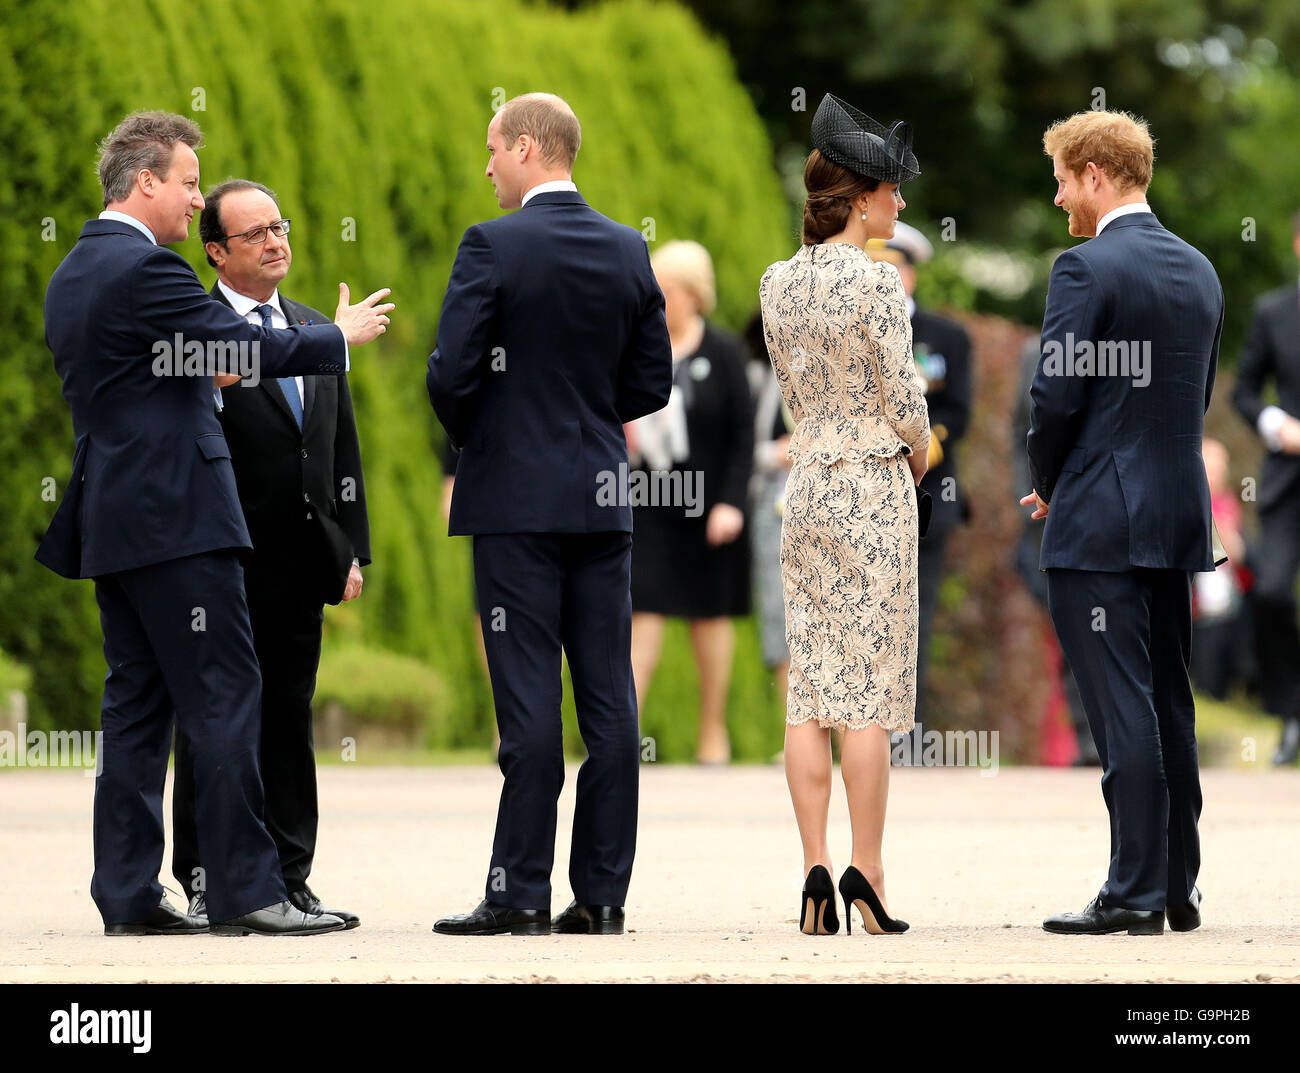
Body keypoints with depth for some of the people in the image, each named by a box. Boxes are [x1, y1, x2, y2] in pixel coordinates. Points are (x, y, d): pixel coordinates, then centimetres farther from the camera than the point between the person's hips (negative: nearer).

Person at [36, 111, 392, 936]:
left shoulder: (73, 273, 16)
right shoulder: (144, 269, -14)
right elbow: (245, 348, -17)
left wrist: (200, 373, 21)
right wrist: (341, 336, -4)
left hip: (112, 518, 10)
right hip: (177, 518, -10)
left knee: (139, 705, 9)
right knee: (226, 700, -7)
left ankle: (129, 894, 8)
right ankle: (247, 889, -8)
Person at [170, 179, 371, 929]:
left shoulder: (317, 332, 16)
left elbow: (344, 451, 19)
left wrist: (351, 550, 12)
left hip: (302, 564, 6)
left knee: (290, 724, 9)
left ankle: (289, 881, 12)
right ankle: (206, 883, 2)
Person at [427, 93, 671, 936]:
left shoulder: (492, 247, -10)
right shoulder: (629, 250, 7)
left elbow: (452, 371, -13)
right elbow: (653, 382, 10)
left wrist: (469, 434, 6)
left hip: (516, 494, -5)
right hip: (602, 496, 5)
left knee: (529, 700, -5)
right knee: (608, 696, 5)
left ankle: (521, 892, -3)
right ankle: (602, 892, 6)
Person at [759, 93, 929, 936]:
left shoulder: (778, 283, 6)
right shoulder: (877, 280, -14)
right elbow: (902, 393, -12)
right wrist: (919, 450, 8)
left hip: (807, 479, 6)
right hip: (875, 484, -6)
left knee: (809, 688, 5)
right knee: (871, 688, -2)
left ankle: (816, 870, 3)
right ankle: (867, 872, -3)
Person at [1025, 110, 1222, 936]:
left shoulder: (1088, 268, -12)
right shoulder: (1199, 272, 11)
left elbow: (1056, 396, -16)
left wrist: (1048, 485, 2)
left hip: (1099, 523, -7)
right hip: (1180, 513, 8)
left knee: (1123, 710, -7)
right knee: (1170, 706, 13)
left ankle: (1136, 893, -7)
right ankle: (1178, 889, 17)